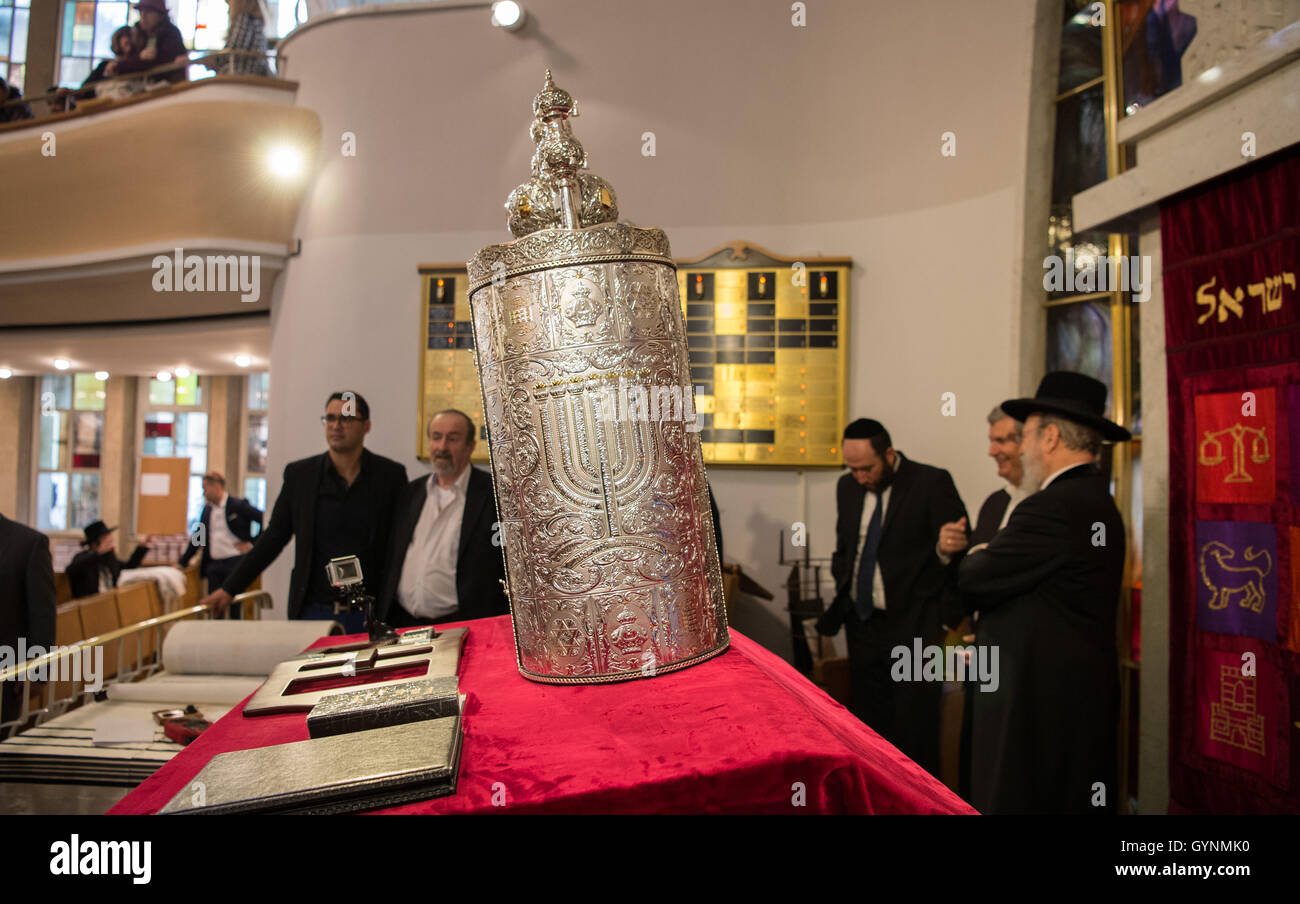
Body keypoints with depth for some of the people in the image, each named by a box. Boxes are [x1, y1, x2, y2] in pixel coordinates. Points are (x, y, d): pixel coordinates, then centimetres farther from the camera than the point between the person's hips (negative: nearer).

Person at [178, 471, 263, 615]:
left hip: (235, 562, -6)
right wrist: (182, 563, 21)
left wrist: (253, 544, -11)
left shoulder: (238, 505, -6)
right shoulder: (207, 510, 14)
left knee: (234, 606, -3)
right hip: (214, 564, 6)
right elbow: (197, 538, 21)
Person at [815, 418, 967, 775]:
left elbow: (961, 552, -9)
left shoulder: (932, 483, -9)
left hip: (914, 629, -5)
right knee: (869, 727, 15)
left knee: (914, 734, -1)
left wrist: (945, 550, -30)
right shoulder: (848, 487, 8)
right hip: (863, 625, 6)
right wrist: (841, 596, 8)